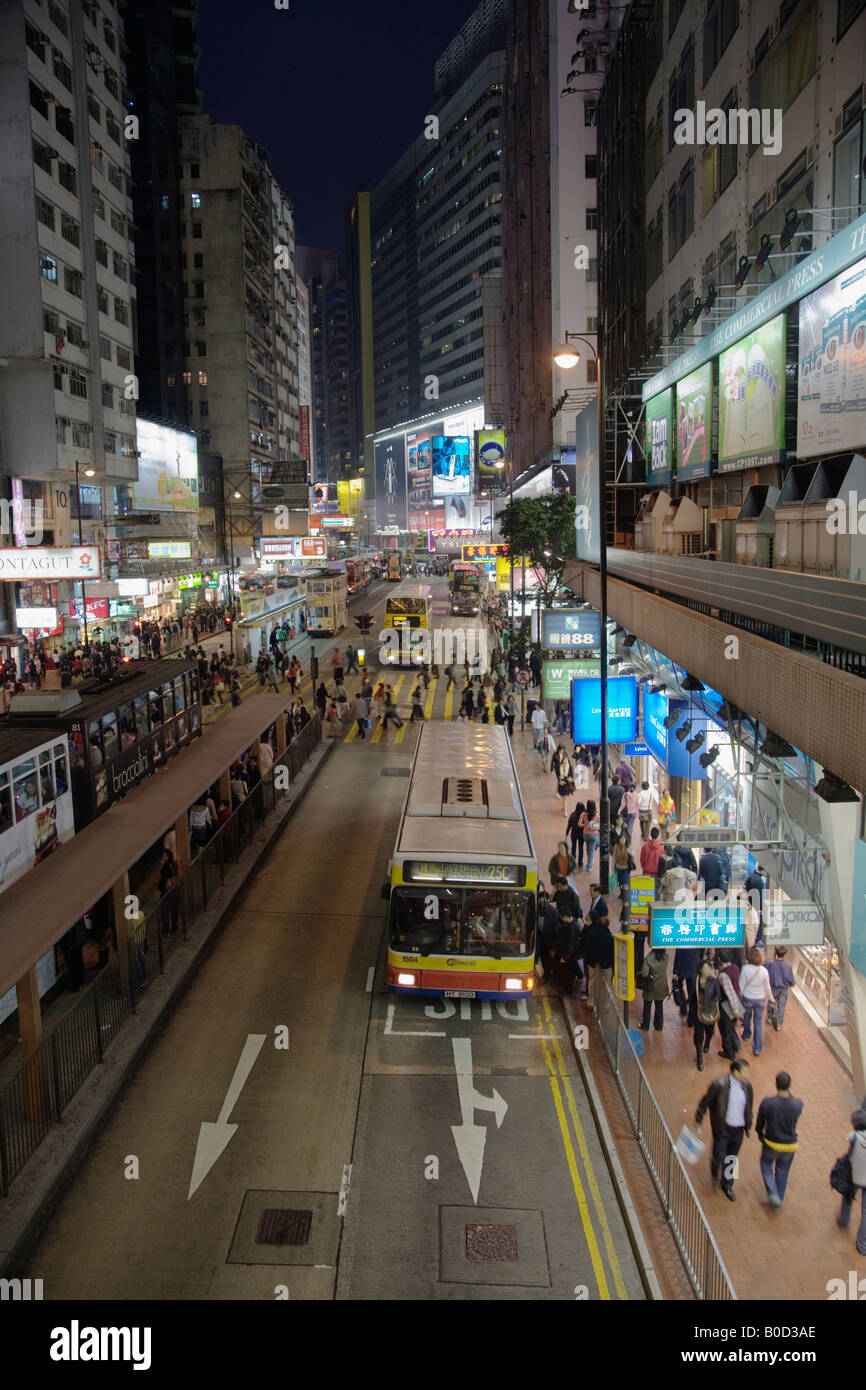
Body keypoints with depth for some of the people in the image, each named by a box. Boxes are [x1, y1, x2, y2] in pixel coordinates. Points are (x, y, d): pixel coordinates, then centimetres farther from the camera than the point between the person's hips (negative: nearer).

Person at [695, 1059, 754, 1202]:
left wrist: (748, 1126, 18)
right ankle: (715, 1169, 39)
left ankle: (726, 1185, 39)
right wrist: (698, 1119, -2)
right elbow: (705, 1102, -11)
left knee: (731, 1159, 16)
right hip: (722, 1128, -4)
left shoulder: (746, 1086, -6)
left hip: (738, 1130, 4)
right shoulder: (720, 1085, -23)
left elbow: (748, 1107, 10)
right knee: (719, 1157, 2)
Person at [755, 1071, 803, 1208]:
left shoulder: (767, 1102, -27)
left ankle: (772, 1193, 13)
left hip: (771, 1143, -2)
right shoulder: (798, 1104, -23)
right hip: (790, 1145, 2)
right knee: (782, 1170, 25)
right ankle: (779, 1198, 40)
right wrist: (788, 1092, 0)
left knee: (766, 1164, 27)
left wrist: (760, 1133, 12)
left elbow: (759, 1123, -10)